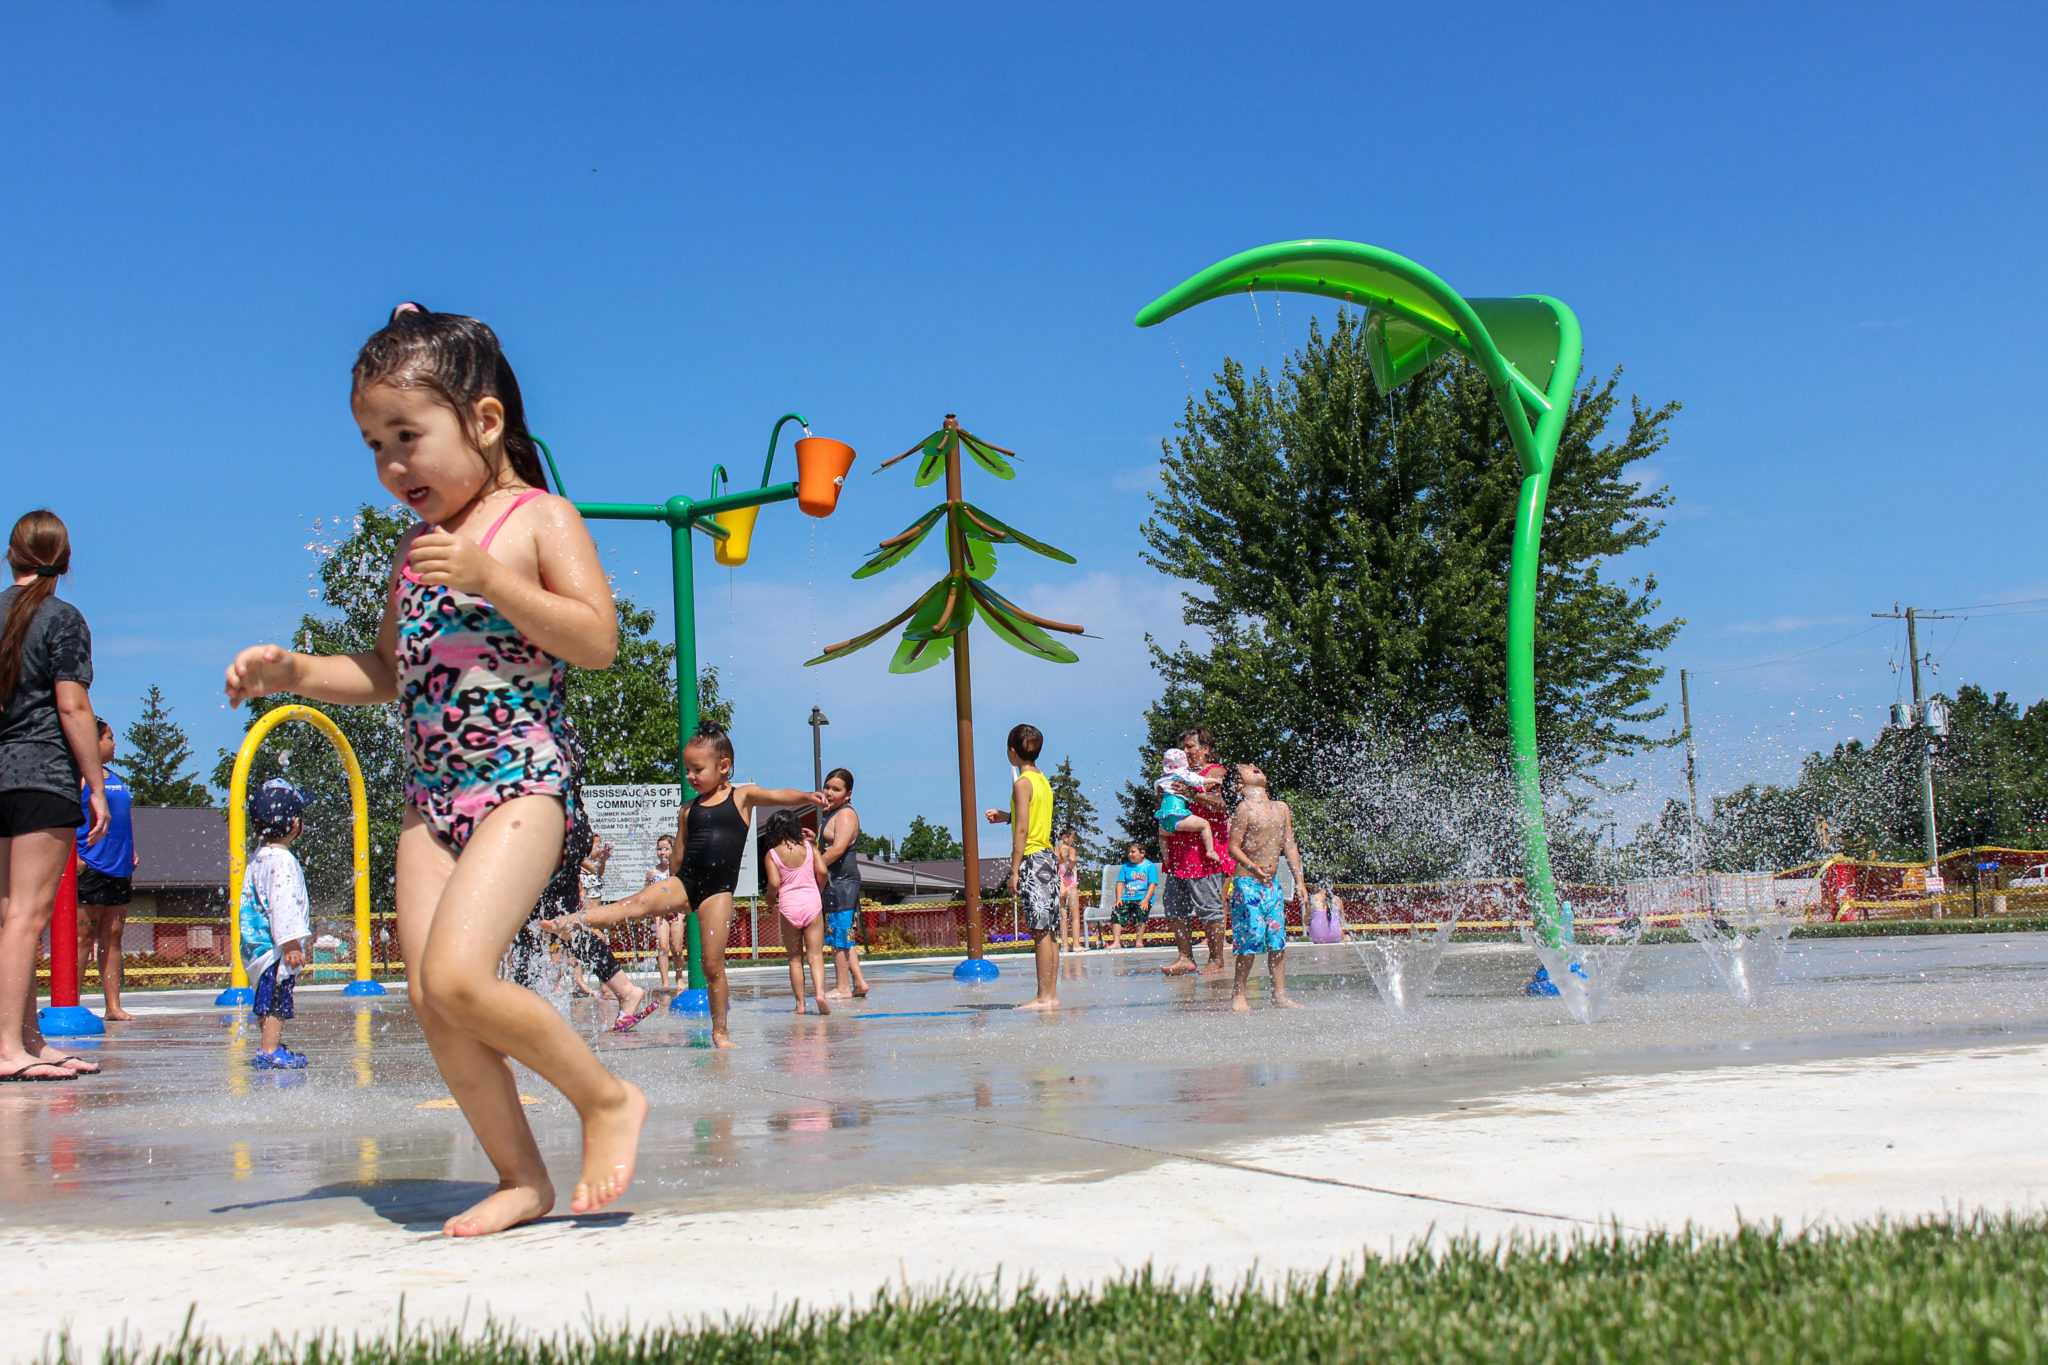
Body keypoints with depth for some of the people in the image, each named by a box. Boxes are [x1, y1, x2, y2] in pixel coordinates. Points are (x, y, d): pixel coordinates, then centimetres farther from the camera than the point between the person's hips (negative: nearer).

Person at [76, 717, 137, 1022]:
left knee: (112, 938, 7)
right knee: (84, 937, -6)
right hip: (90, 868, -8)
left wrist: (130, 854, 19)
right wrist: (74, 856, -21)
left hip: (119, 871, 8)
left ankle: (113, 1006, 8)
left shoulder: (115, 778, 19)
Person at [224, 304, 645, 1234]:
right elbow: (387, 673, 25)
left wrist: (489, 577, -21)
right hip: (430, 798, 7)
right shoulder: (416, 550, 17)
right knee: (429, 1002, 0)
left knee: (456, 975, -22)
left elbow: (597, 640, -14)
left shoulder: (540, 519, -2)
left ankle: (608, 1099, -3)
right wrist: (296, 671, 10)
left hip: (523, 783, -7)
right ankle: (521, 1178, 13)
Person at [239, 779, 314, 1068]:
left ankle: (270, 1047, 24)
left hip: (259, 943, 10)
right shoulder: (282, 861, -17)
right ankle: (270, 1051, -10)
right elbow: (282, 904, -23)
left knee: (270, 1001, 16)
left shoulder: (258, 858, 16)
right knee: (276, 1000, -9)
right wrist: (291, 943, -24)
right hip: (275, 945, -10)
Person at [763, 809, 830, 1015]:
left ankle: (800, 1003, 3)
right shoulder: (807, 847, 4)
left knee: (795, 958, 8)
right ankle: (820, 992, -23)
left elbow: (774, 883, -9)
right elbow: (822, 871, -1)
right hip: (812, 902, 1)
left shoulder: (772, 854, -2)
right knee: (815, 955, -1)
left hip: (788, 905, -1)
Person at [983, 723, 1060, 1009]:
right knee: (1049, 932, 8)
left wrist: (1014, 870, -15)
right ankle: (1051, 994, 10)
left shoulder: (1022, 783, -11)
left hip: (1032, 858, -9)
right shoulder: (1043, 781, 14)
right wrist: (1006, 816, 29)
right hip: (1050, 857, 9)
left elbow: (1022, 830, -16)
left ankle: (1044, 997, -10)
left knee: (1040, 931, -9)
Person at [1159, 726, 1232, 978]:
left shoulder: (1215, 773, -1)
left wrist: (1193, 795, -26)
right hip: (1179, 851, 8)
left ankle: (1216, 960, -1)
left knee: (1208, 905, -7)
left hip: (1205, 851, -8)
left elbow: (1223, 805, -16)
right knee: (1174, 904, 2)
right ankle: (1184, 958, 6)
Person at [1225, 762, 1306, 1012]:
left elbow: (1290, 846, 15)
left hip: (1271, 884, 6)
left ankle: (1280, 993, 9)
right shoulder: (1244, 808, -5)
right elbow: (1234, 847, -8)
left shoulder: (1282, 808, 13)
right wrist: (1252, 867, -25)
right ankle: (1238, 994, 2)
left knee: (1278, 939, 3)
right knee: (1252, 938, -8)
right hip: (1247, 884, -6)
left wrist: (1300, 881, 9)